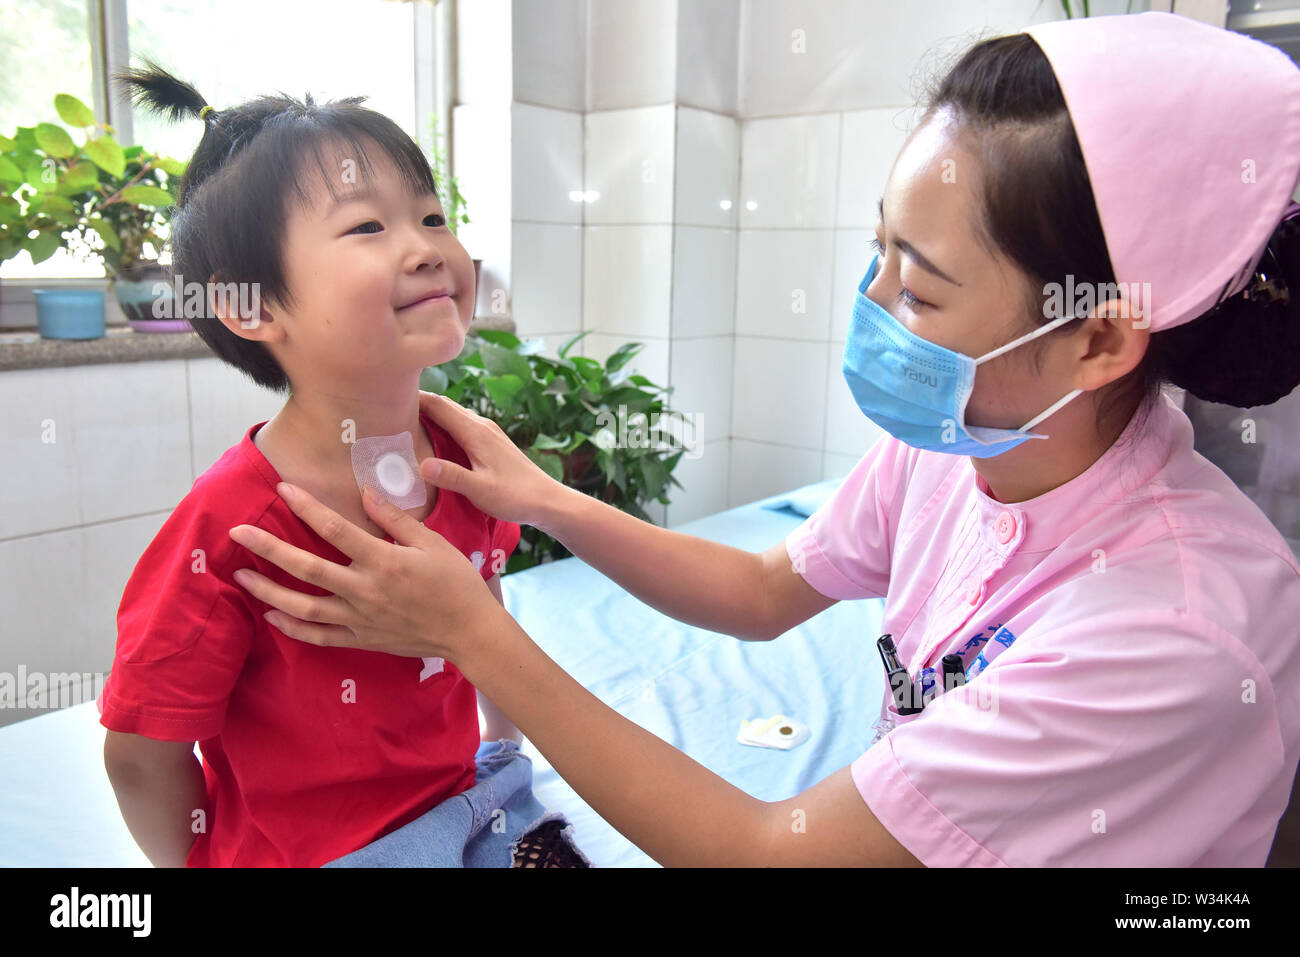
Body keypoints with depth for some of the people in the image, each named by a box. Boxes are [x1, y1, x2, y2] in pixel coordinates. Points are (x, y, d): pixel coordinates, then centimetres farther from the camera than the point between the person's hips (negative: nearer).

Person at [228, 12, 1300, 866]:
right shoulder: (955, 433, -13)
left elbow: (768, 848, -27)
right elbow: (765, 594, 1)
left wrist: (472, 633, -25)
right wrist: (543, 501, -11)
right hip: (881, 824, 5)